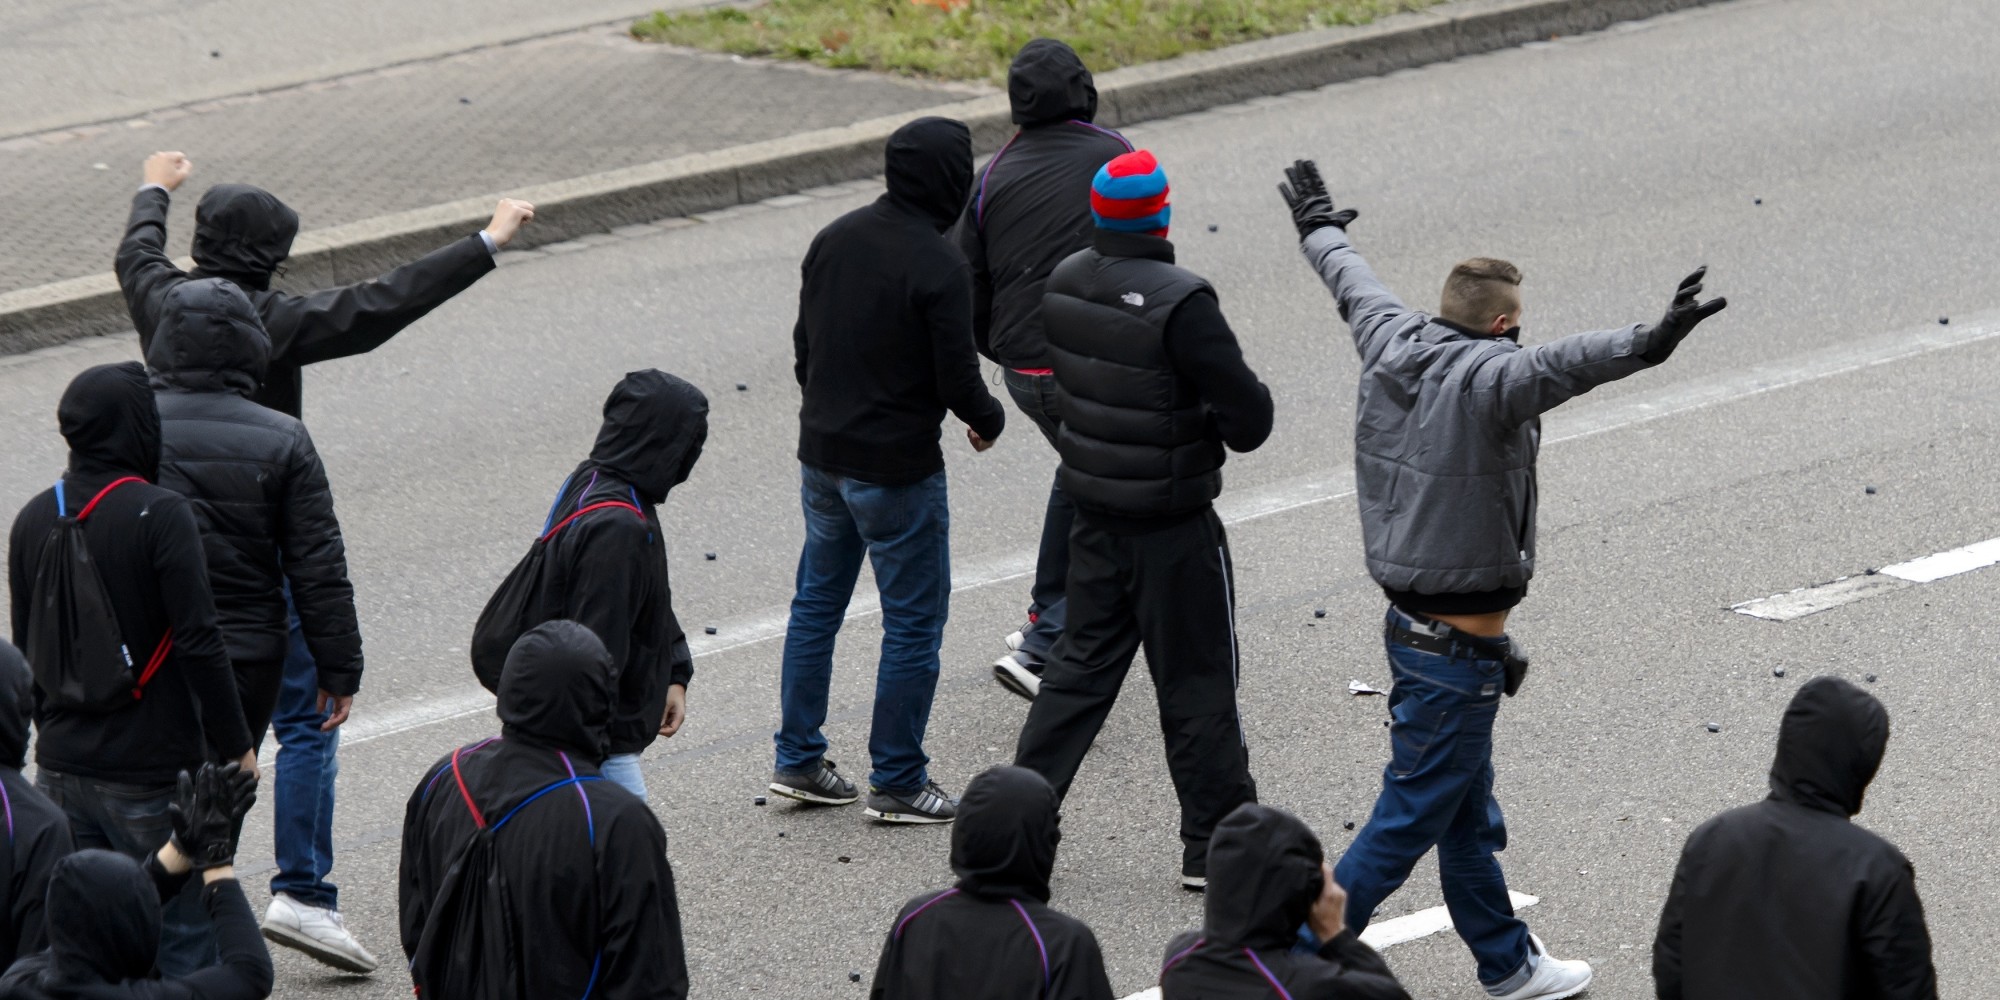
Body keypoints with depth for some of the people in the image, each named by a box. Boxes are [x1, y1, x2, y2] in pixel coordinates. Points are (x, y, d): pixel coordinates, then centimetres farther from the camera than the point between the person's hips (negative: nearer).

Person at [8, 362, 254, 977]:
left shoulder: (34, 518, 6)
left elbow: (25, 644, 14)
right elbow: (199, 642, -17)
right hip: (152, 775, -6)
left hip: (61, 770, 6)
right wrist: (235, 745, -8)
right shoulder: (160, 515, -15)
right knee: (181, 942, 1)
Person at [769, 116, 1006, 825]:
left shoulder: (833, 240, 3)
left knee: (817, 603, 18)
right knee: (913, 621, 3)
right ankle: (896, 783, 8)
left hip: (822, 455, 7)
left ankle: (798, 759, 23)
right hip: (897, 468, -7)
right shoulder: (939, 269, -20)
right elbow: (957, 380, -18)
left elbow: (803, 345, 10)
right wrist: (989, 419, 3)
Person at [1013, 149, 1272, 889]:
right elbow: (1249, 413, -21)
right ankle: (1216, 843, 13)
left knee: (1083, 662, 17)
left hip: (1095, 511, 6)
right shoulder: (1179, 303, -24)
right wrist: (1221, 428, 2)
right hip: (1174, 521, -6)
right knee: (1197, 683, 6)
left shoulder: (1064, 285, -2)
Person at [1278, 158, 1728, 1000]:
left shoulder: (1394, 348, 2)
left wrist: (1320, 230, 43)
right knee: (1410, 820, 0)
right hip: (1458, 649, -10)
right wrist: (1648, 345, -60)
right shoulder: (1484, 380, -22)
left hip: (1412, 621, 10)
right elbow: (1559, 367, -45)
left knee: (1468, 816, 21)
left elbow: (1356, 289, 23)